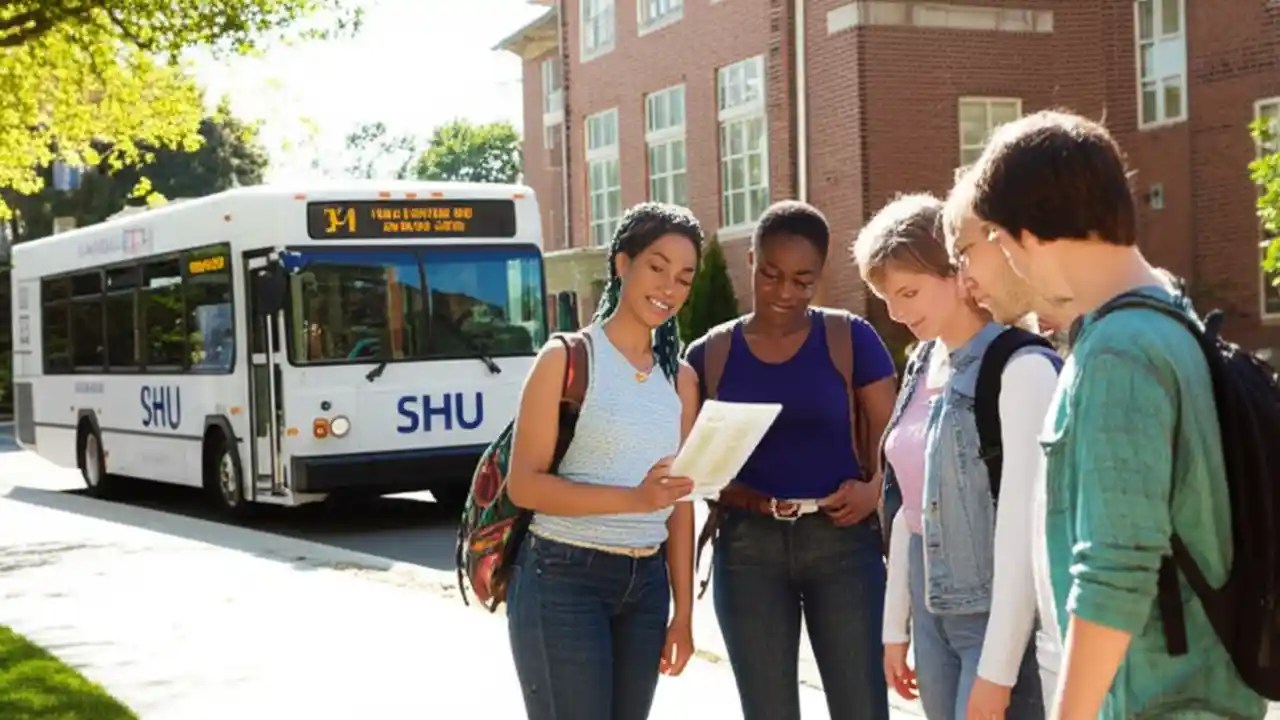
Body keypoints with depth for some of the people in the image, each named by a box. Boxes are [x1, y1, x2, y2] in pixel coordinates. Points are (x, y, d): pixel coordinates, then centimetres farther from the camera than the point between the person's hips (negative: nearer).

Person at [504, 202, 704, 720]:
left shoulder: (680, 377, 10)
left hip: (645, 584, 6)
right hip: (563, 580, -6)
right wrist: (634, 498, -23)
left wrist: (683, 611, 9)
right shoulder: (568, 357, -6)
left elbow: (681, 503, 12)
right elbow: (523, 484, -13)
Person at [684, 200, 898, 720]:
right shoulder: (710, 353, 6)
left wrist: (874, 488, -16)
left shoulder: (850, 338, 2)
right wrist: (736, 493, -11)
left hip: (842, 540, -1)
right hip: (747, 547, 1)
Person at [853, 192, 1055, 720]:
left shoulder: (1020, 368, -15)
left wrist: (997, 669, -18)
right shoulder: (922, 366, 9)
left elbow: (1022, 527, -18)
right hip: (932, 611, 7)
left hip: (1000, 619, -7)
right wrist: (895, 626, 15)